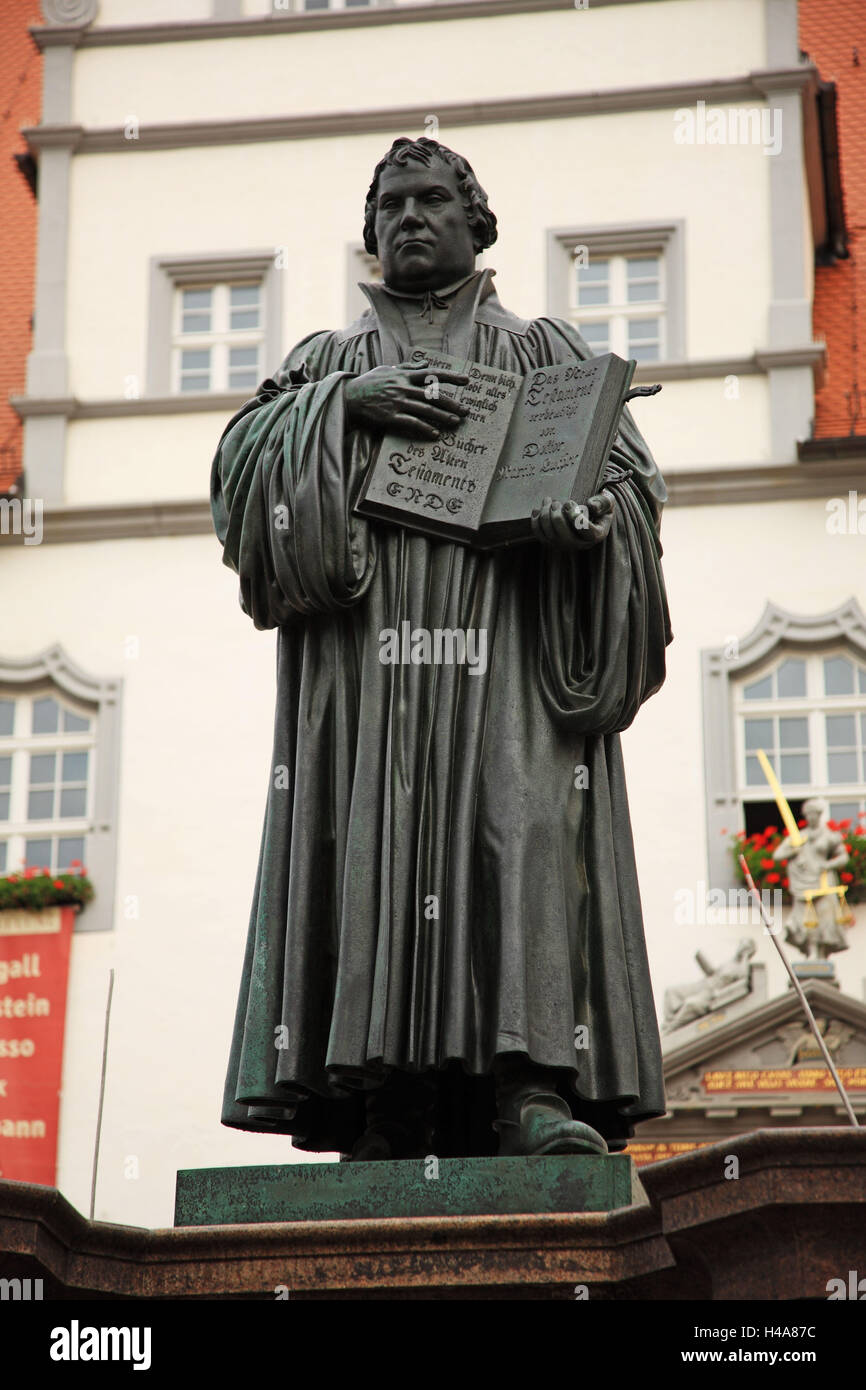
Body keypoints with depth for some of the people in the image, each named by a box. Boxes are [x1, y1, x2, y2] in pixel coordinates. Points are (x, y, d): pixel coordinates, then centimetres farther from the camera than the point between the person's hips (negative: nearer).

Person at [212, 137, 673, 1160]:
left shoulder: (545, 350, 21)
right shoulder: (327, 362, 25)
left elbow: (626, 473, 10)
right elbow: (240, 464, 9)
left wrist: (584, 518, -13)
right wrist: (344, 405, -7)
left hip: (507, 633, -1)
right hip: (364, 640, 1)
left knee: (528, 825, -20)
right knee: (371, 846, -12)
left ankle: (530, 1088, -28)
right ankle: (386, 1106, -15)